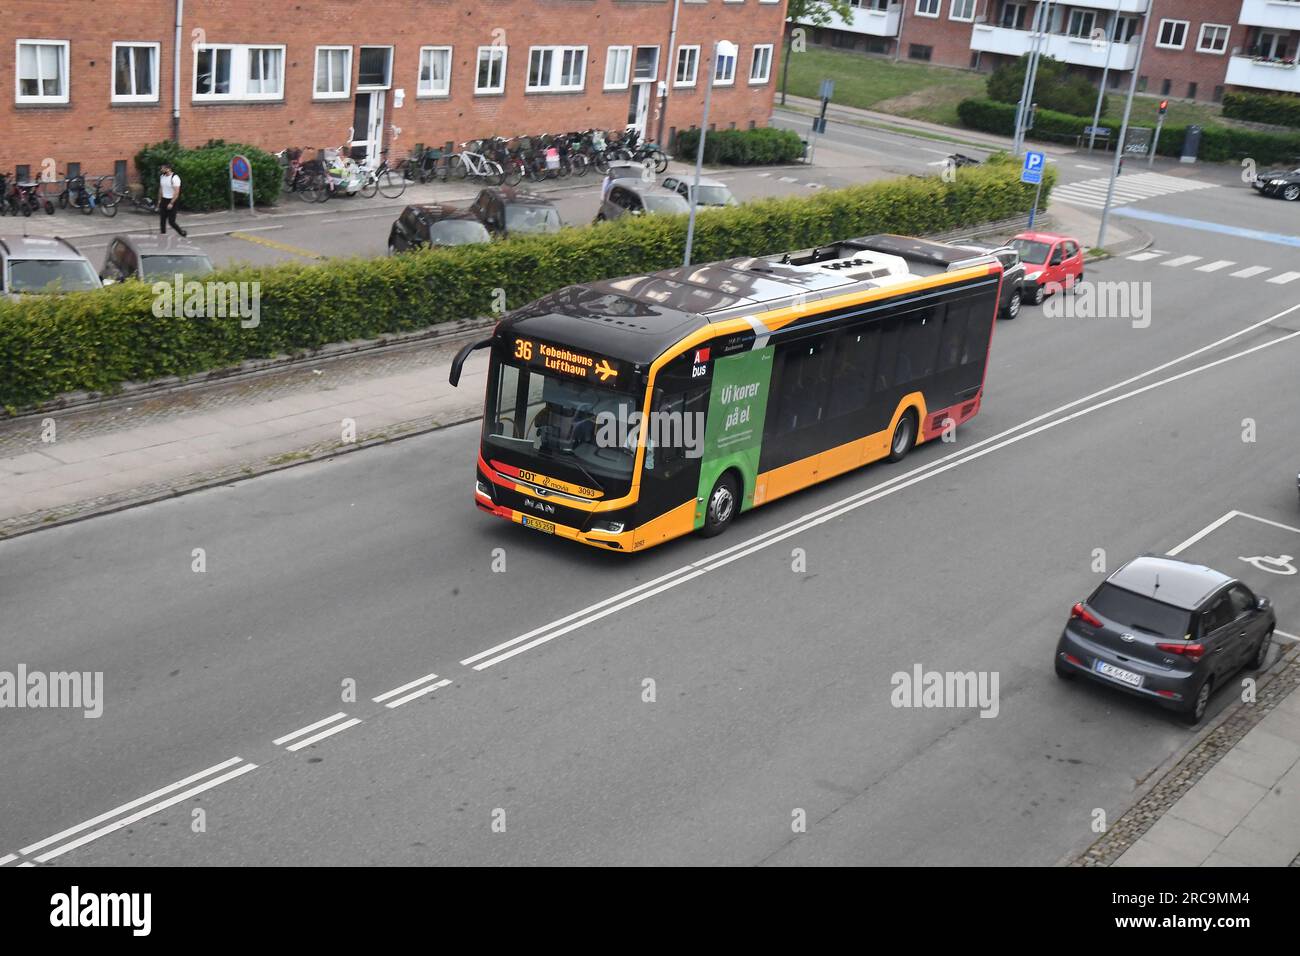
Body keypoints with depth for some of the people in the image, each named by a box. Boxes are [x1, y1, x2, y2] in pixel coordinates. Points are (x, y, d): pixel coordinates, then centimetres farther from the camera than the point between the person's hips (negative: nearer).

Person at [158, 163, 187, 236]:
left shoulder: (174, 178, -18)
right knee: (162, 220, 6)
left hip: (172, 201, -7)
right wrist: (159, 200, 15)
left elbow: (176, 192, -19)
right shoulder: (162, 177, 5)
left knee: (171, 221, -5)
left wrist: (171, 203, -22)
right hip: (164, 200, 7)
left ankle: (181, 232, 17)